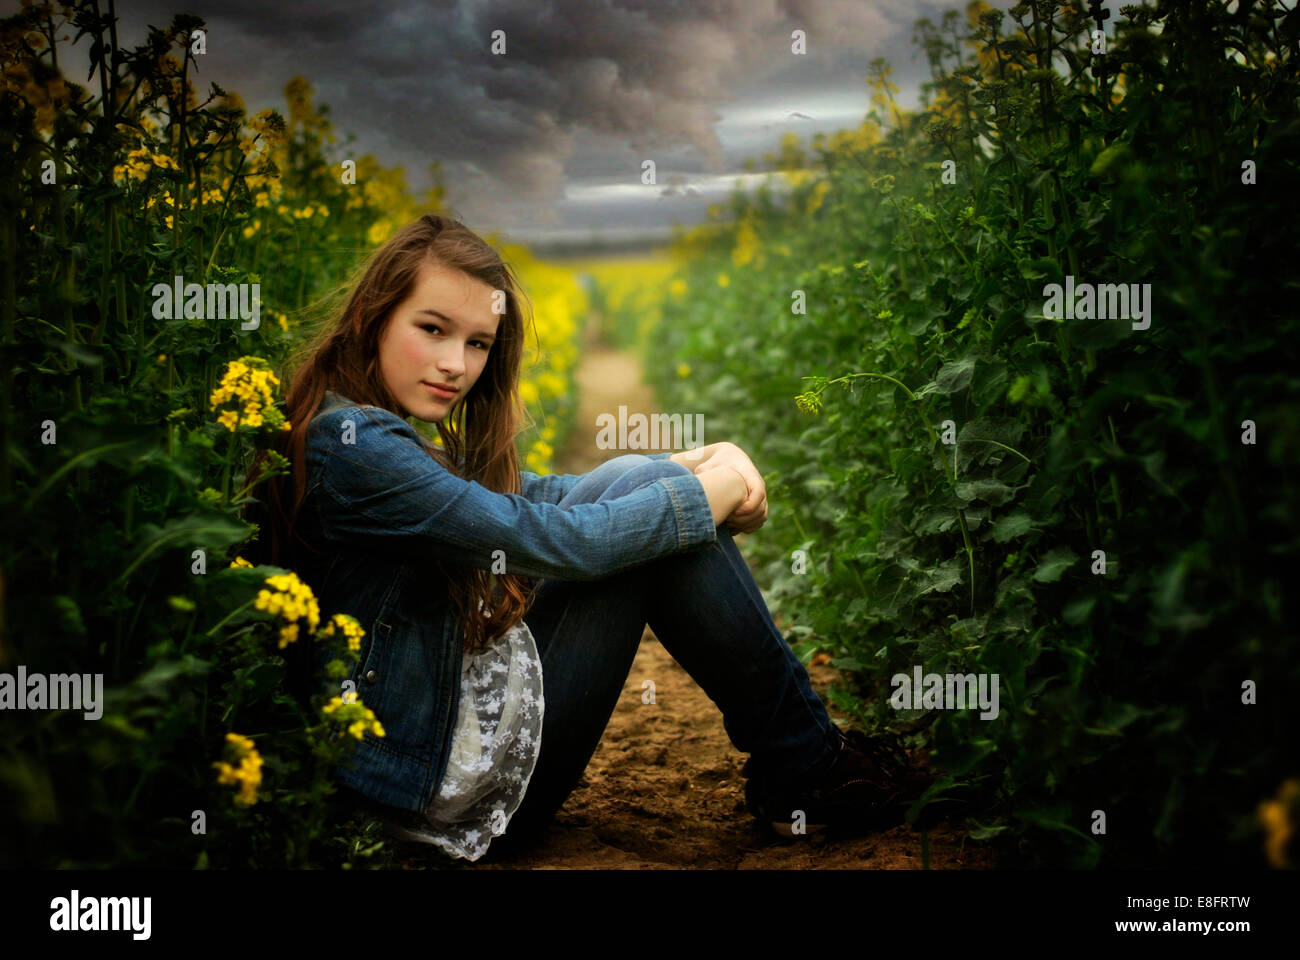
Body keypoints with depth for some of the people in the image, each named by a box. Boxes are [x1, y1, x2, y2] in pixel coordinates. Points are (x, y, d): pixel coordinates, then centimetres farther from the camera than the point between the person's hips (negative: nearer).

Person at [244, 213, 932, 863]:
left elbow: (543, 494, 11)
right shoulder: (351, 449, -21)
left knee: (635, 486, 3)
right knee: (642, 502, -12)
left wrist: (699, 461, -4)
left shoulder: (396, 434, 10)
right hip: (444, 791, -10)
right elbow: (555, 540, -23)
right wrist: (712, 491, -9)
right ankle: (802, 772, 2)